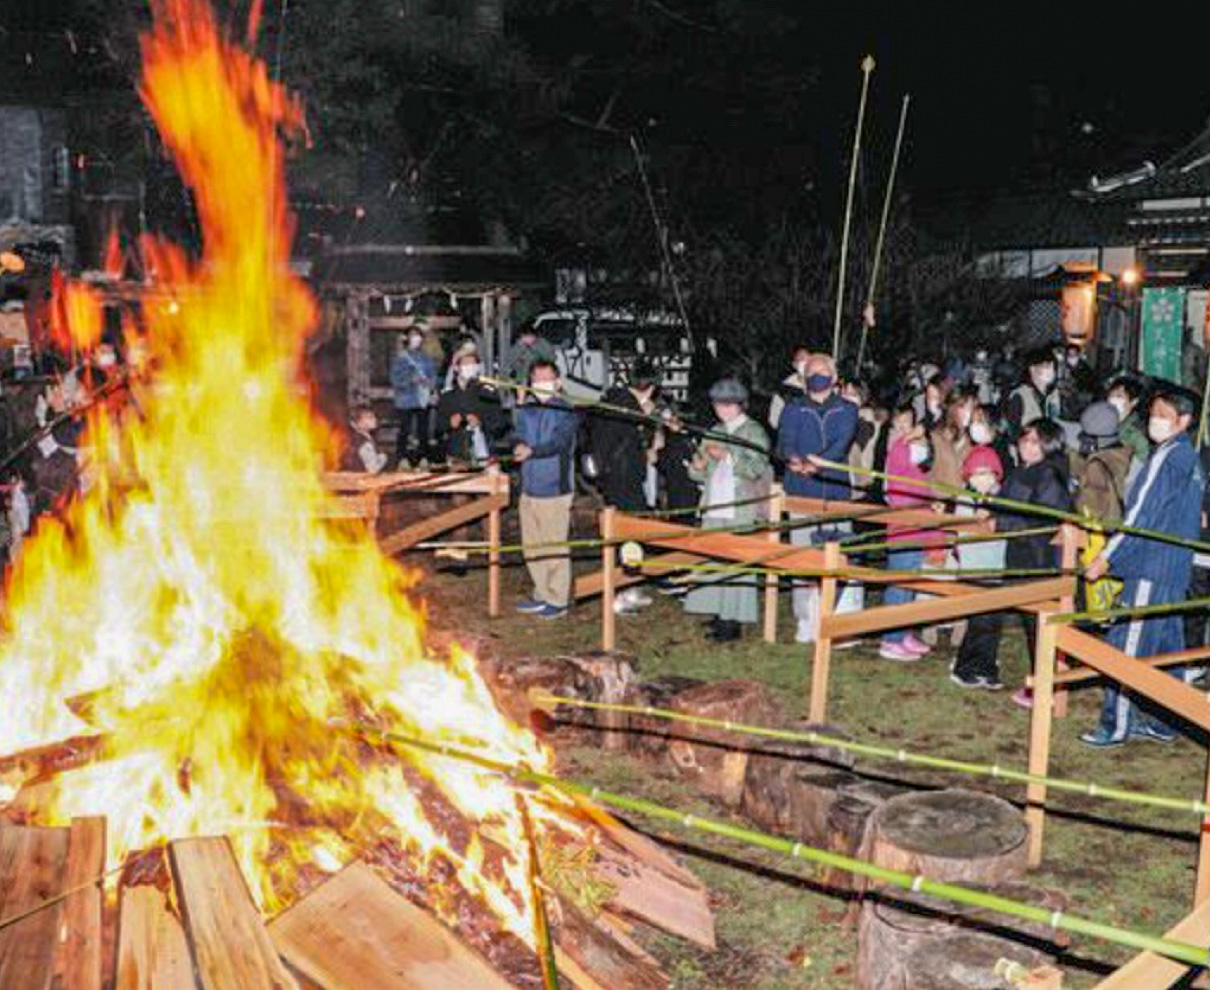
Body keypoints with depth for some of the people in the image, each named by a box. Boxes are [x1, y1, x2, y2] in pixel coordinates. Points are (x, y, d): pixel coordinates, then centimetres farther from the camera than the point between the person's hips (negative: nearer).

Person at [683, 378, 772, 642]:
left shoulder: (753, 432, 0)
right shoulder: (715, 432, 18)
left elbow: (757, 469, -14)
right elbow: (700, 474, 18)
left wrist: (727, 456, -21)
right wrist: (698, 466, -4)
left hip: (741, 509, -6)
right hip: (714, 507, 6)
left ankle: (734, 620, -4)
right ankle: (719, 614, 12)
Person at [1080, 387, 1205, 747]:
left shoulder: (1168, 457, -15)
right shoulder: (1191, 458, 13)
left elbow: (1141, 516, -18)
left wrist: (1107, 558, -14)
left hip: (1151, 567, -9)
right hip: (1176, 568, 10)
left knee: (1127, 646, -4)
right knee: (1166, 645, 14)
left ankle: (1116, 725, 2)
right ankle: (1164, 721, 23)